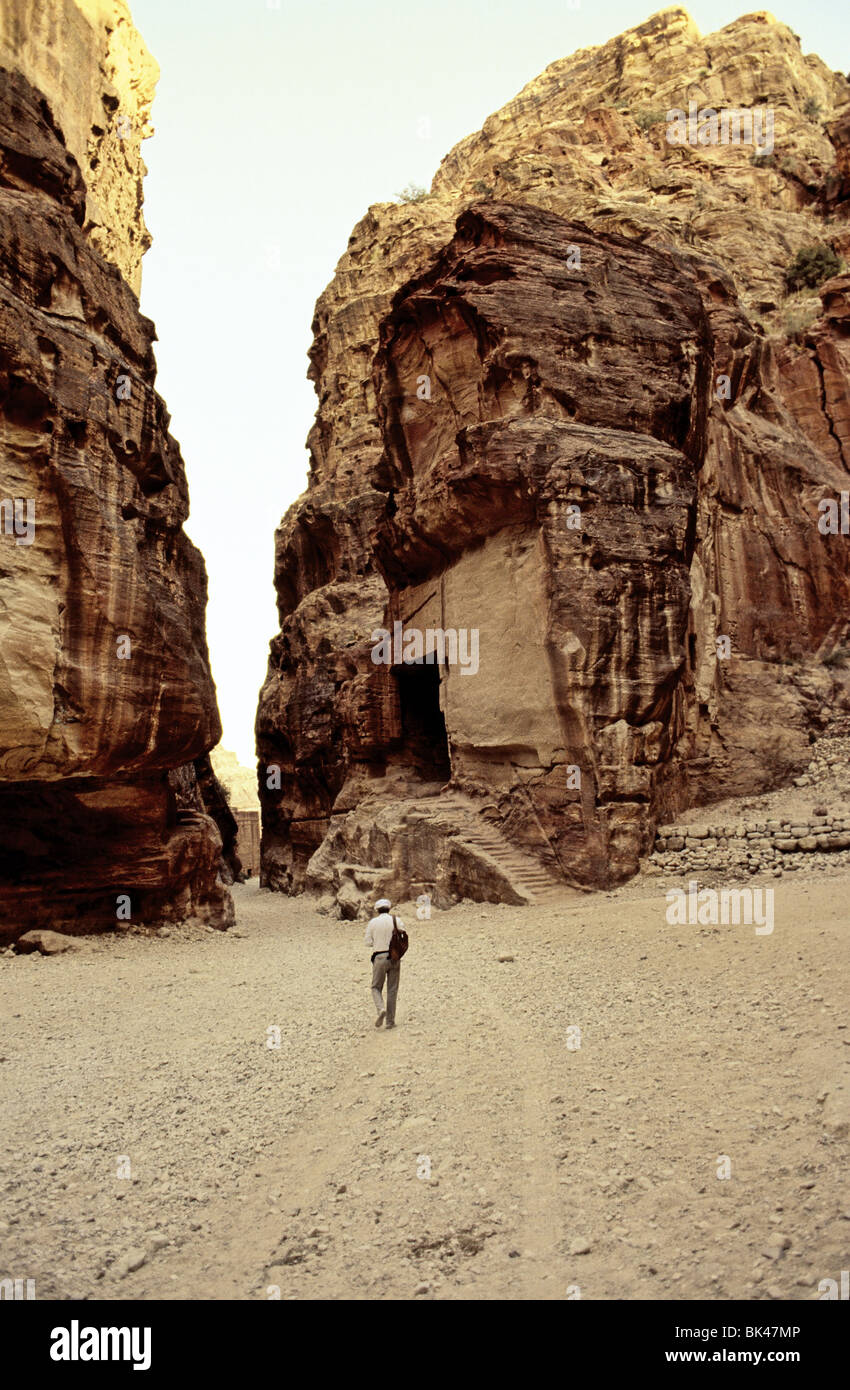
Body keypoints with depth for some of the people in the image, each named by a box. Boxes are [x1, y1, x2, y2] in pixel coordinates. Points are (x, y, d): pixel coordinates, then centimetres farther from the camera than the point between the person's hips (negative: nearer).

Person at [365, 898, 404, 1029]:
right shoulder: (397, 921, 2)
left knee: (376, 988, 12)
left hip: (379, 958, -2)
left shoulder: (373, 922, 0)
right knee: (392, 990, 9)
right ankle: (390, 1021, 8)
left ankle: (381, 1009, -15)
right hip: (395, 957, 2)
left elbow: (368, 942, 1)